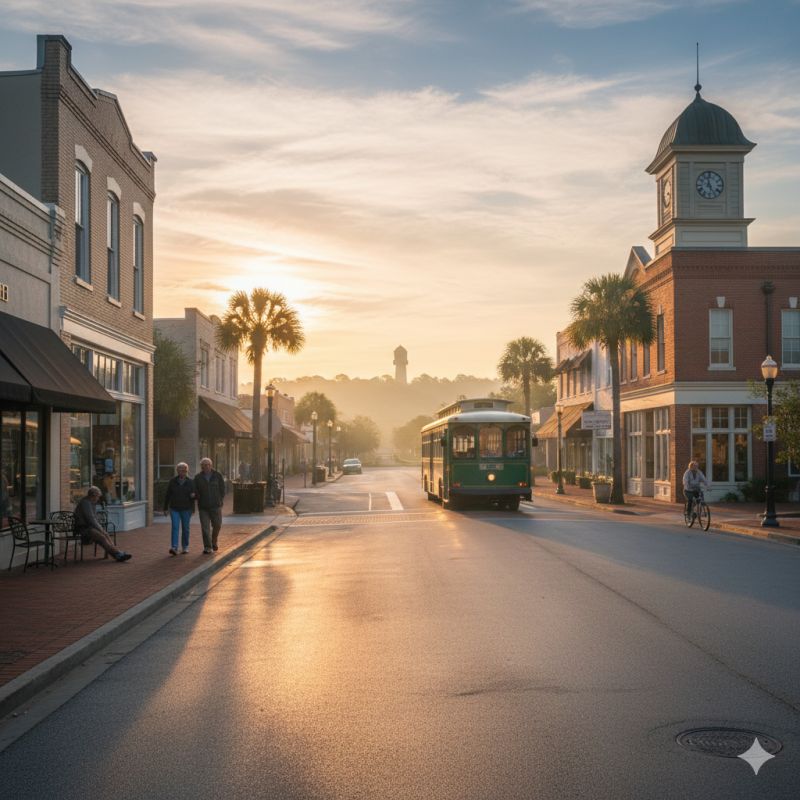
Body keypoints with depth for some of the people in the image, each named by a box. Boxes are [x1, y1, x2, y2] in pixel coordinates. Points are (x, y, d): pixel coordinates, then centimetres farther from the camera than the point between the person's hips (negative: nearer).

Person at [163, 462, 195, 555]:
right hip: (174, 509, 0)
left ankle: (185, 547, 20)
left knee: (185, 528, 7)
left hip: (186, 509, 0)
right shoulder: (172, 481, 0)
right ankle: (174, 548, -18)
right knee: (175, 527, -11)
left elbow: (193, 495, 3)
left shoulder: (190, 482, -1)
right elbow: (167, 495, 4)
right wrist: (165, 508, 5)